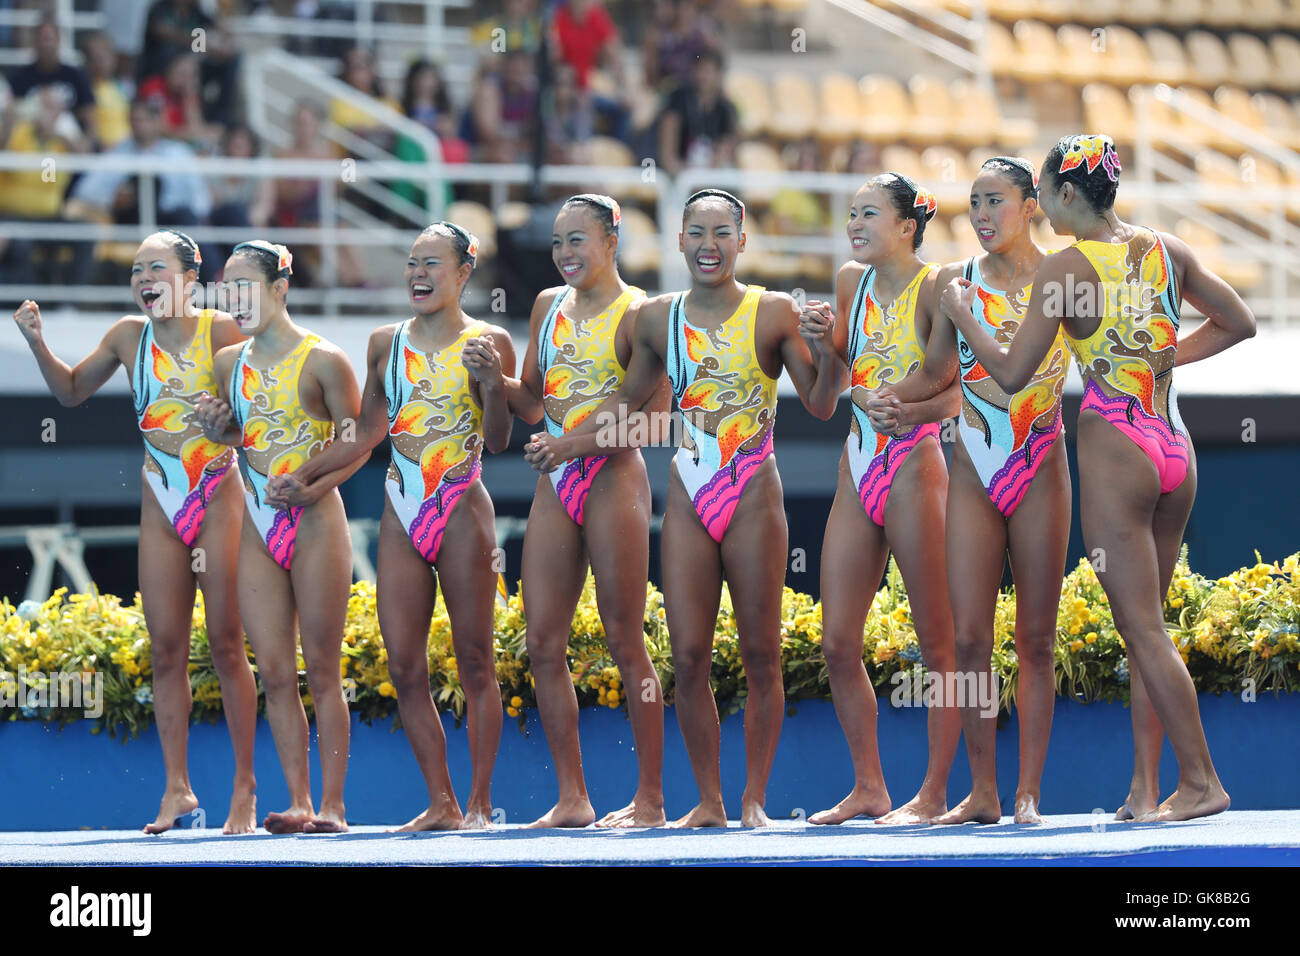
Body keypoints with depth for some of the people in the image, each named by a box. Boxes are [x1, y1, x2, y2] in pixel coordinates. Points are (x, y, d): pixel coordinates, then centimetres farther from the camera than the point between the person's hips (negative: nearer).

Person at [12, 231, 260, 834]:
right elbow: (70, 391, 18)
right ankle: (177, 789, 7)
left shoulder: (220, 331, -7)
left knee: (226, 642, -4)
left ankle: (245, 786, 2)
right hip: (161, 507, 4)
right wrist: (37, 343, 5)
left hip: (219, 500, -4)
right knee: (166, 649, 2)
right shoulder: (128, 335, 5)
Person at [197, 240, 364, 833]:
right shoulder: (229, 363, 10)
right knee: (273, 673, 2)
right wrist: (215, 427, 0)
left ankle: (332, 805, 1)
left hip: (316, 523, -5)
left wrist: (312, 487, -19)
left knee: (321, 670, -2)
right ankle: (299, 803, 5)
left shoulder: (322, 361, -7)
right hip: (257, 526, 5)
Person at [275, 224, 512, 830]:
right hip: (401, 517, 4)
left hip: (462, 513, -4)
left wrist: (492, 380, -20)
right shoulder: (386, 343, 12)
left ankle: (479, 803, 2)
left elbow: (498, 440, -5)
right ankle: (441, 804, 7)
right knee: (404, 667, 0)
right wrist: (304, 473, 13)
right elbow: (366, 437, 19)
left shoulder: (488, 342, 0)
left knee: (474, 662, -3)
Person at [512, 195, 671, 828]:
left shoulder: (635, 314, -5)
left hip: (613, 477, -7)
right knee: (543, 644, 3)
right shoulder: (549, 305, 15)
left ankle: (650, 798, -1)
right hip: (555, 484, 7)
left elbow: (655, 416, -11)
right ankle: (572, 798, 9)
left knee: (624, 641, -5)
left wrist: (585, 435, -19)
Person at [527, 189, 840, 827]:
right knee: (688, 657, -1)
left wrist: (827, 350, -20)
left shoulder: (773, 313, -3)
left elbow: (819, 403, -3)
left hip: (754, 499, -3)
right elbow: (628, 402, 20)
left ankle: (754, 798, 9)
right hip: (687, 501, 3)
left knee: (760, 656, 1)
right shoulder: (658, 319, 7)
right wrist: (568, 443, 10)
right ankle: (709, 799, 9)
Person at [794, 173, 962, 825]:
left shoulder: (932, 288, -8)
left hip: (914, 470, -7)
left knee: (937, 643, -2)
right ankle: (868, 788, 16)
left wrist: (905, 407, -30)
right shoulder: (851, 281, 10)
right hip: (857, 471, 7)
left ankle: (935, 792, 2)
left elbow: (954, 395, -12)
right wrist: (824, 339, 1)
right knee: (838, 644, 6)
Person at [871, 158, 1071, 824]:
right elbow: (936, 372, 13)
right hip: (973, 474, 2)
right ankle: (982, 789, 5)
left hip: (1040, 473, -2)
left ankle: (1029, 791, 4)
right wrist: (889, 396, -4)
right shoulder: (956, 282, 7)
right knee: (969, 637, -2)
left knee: (1036, 639, 0)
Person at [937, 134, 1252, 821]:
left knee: (1142, 628, -3)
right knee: (1147, 626, 12)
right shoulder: (1167, 250, 7)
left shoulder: (1065, 268, -10)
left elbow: (1011, 374, -8)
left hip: (1113, 453, -6)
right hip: (1174, 450, 6)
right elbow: (1238, 323, 17)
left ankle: (1201, 781, -7)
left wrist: (961, 314, 6)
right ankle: (1145, 786, 10)